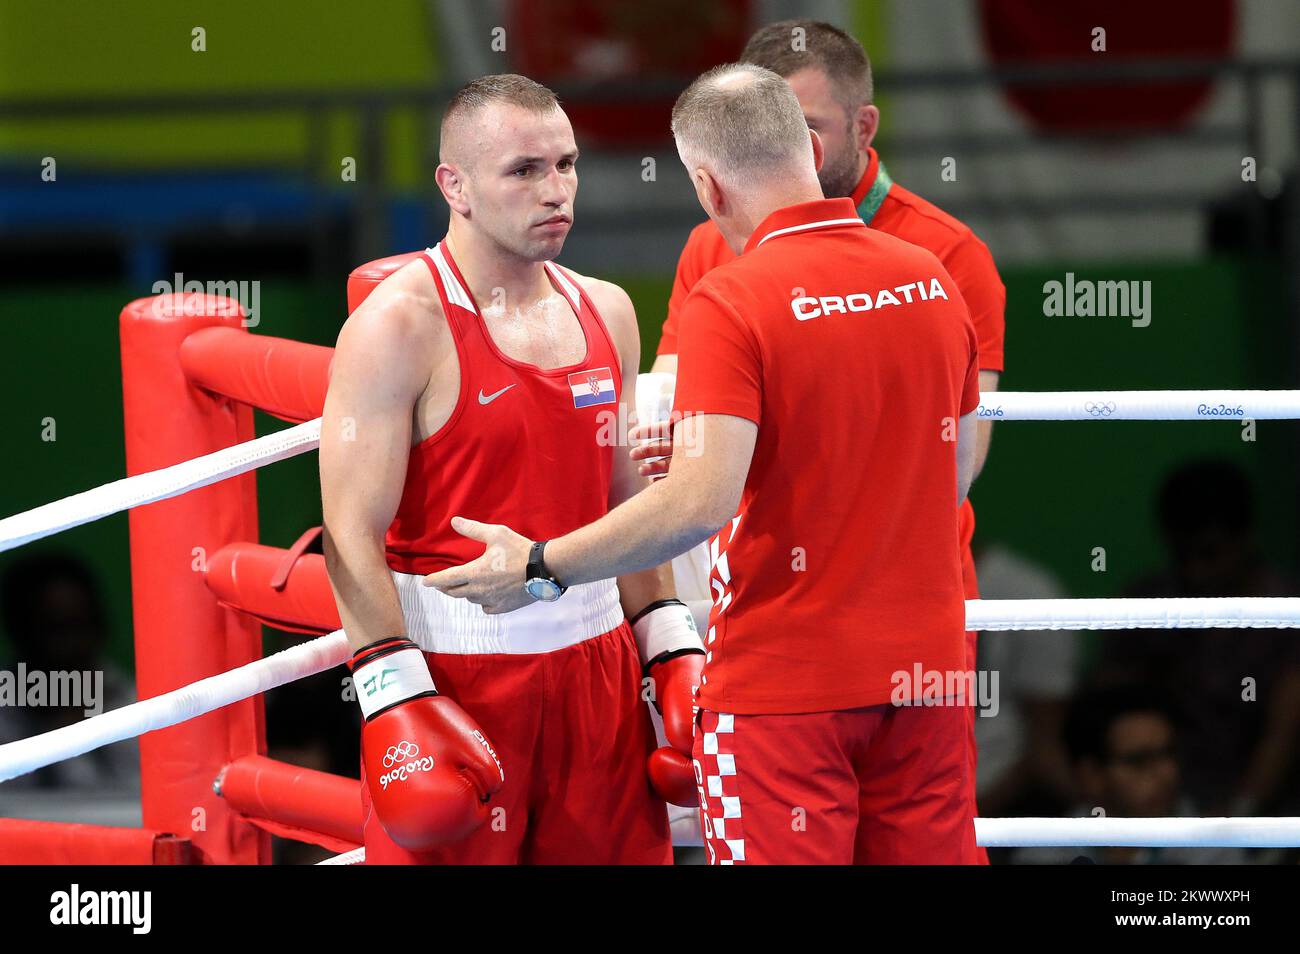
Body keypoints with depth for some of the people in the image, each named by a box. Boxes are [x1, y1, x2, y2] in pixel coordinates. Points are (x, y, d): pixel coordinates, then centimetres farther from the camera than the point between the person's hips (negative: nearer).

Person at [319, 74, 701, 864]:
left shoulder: (605, 312, 11)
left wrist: (673, 653, 12)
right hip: (453, 672, -6)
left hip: (595, 665, 6)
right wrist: (396, 703, -19)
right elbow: (354, 536, -13)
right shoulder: (397, 326, -9)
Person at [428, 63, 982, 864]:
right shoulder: (933, 281, 5)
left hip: (785, 687, -6)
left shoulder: (732, 302, -15)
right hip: (924, 671, 6)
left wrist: (539, 568, -16)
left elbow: (701, 502, -24)